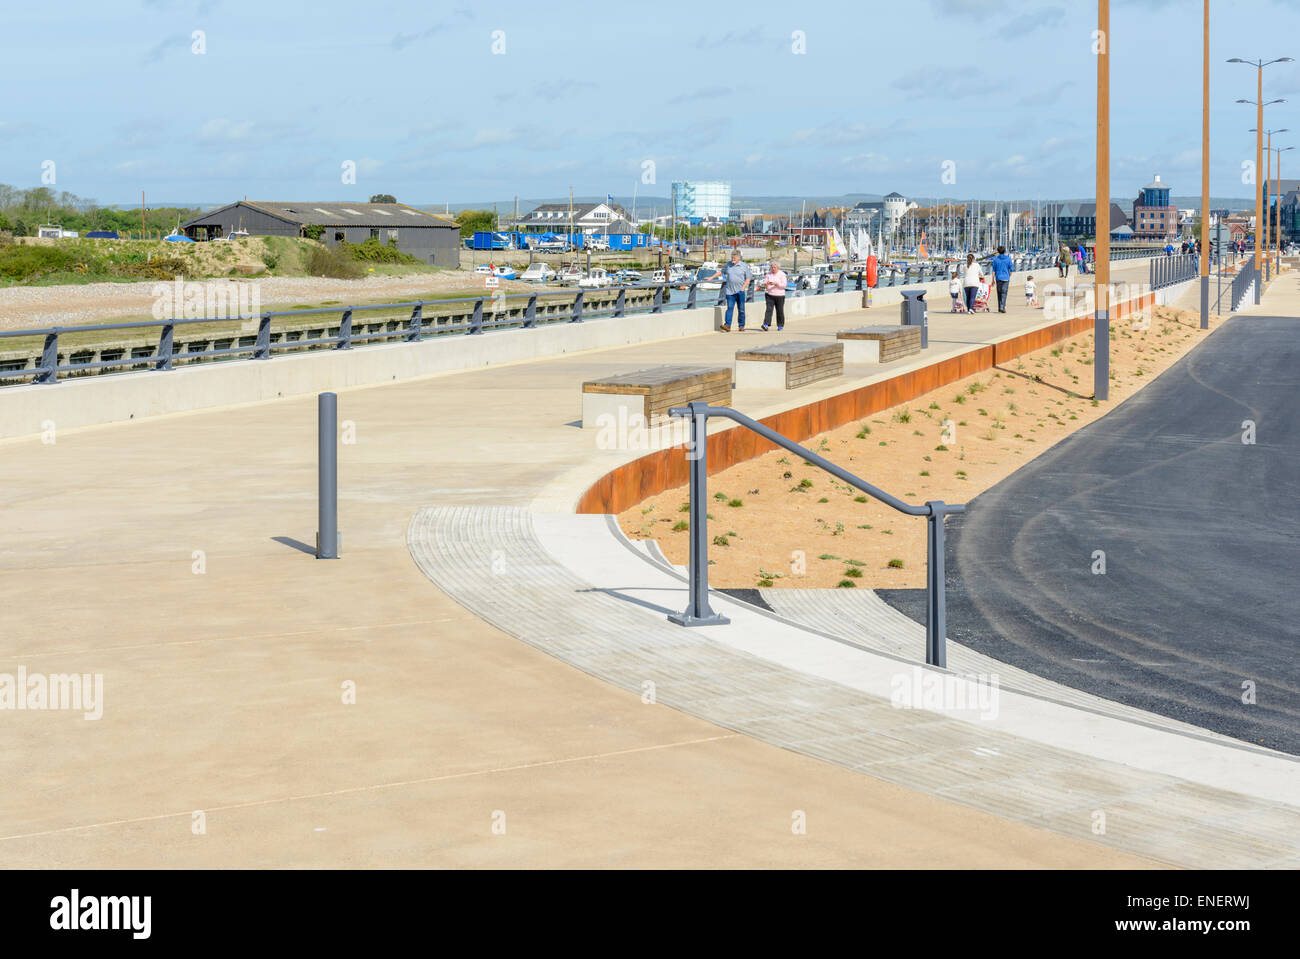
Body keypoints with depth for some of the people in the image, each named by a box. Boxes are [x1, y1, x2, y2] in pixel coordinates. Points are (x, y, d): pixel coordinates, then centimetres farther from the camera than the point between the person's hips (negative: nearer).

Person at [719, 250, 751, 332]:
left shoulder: (744, 266, 3)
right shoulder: (728, 265, 10)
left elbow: (748, 278, 4)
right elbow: (721, 272, 24)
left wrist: (743, 287, -7)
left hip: (740, 291, -1)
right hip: (729, 291, 1)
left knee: (741, 309, 3)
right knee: (729, 308, -8)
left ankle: (741, 326, 11)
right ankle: (727, 325, -15)